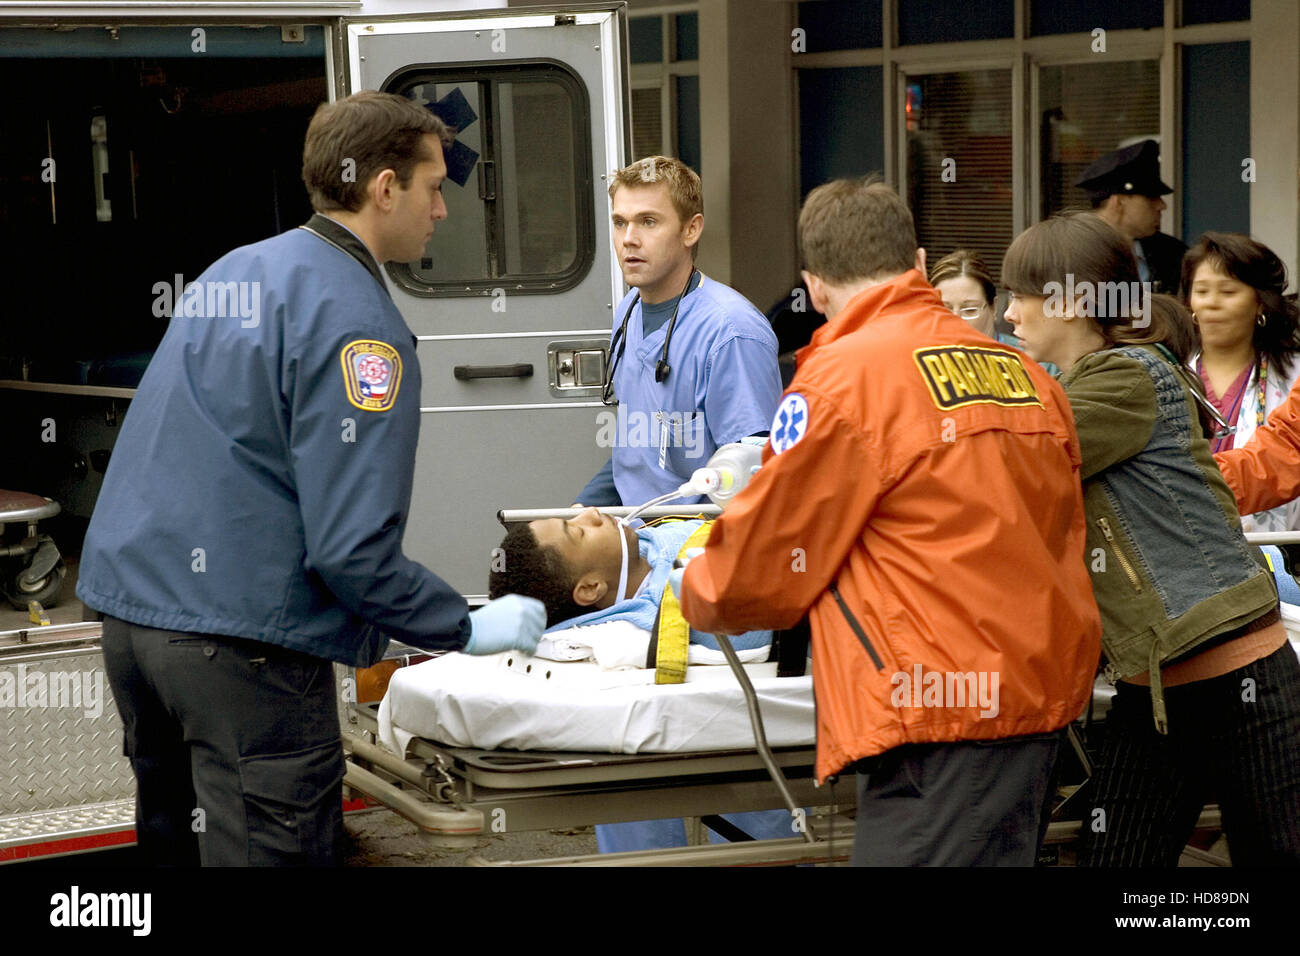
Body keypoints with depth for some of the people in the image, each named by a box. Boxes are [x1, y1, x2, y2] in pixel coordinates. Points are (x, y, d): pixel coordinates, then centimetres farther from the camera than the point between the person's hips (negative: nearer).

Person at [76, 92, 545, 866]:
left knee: (176, 839, 18)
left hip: (132, 612, 9)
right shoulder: (356, 323, -13)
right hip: (242, 640, -9)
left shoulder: (233, 272, 14)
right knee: (272, 850, -3)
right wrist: (470, 629, -6)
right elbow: (351, 546, -19)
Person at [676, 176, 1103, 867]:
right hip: (1037, 696, 8)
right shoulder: (1023, 374, 13)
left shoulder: (843, 376, -8)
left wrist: (697, 593, 18)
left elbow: (763, 570, -4)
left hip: (941, 720, -8)